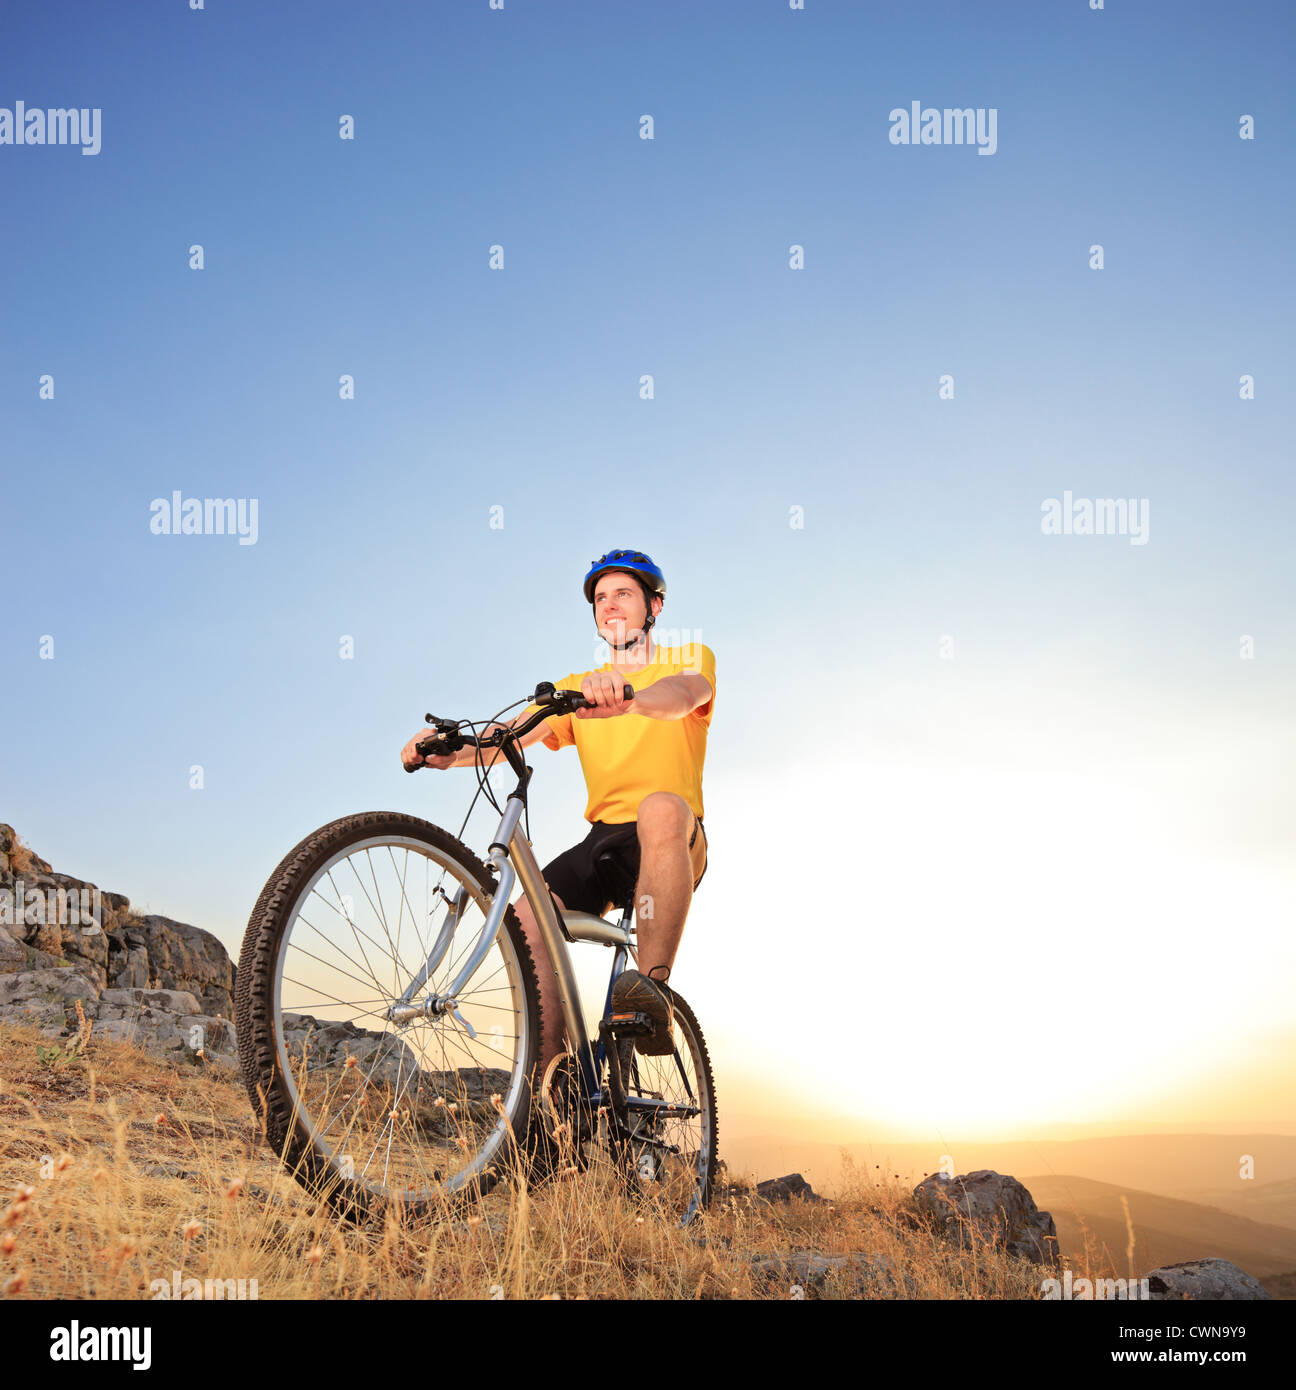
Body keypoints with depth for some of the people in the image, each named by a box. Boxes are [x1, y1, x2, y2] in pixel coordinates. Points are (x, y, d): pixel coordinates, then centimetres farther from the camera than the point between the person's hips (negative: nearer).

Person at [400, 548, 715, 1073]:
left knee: (660, 808, -38)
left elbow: (683, 695, -19)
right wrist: (443, 749, -18)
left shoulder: (690, 657, 8)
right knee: (526, 919, -20)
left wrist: (627, 699, -43)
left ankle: (654, 989, -40)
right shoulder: (577, 688, 20)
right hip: (603, 840, 5)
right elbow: (511, 733, 3)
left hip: (672, 845, -4)